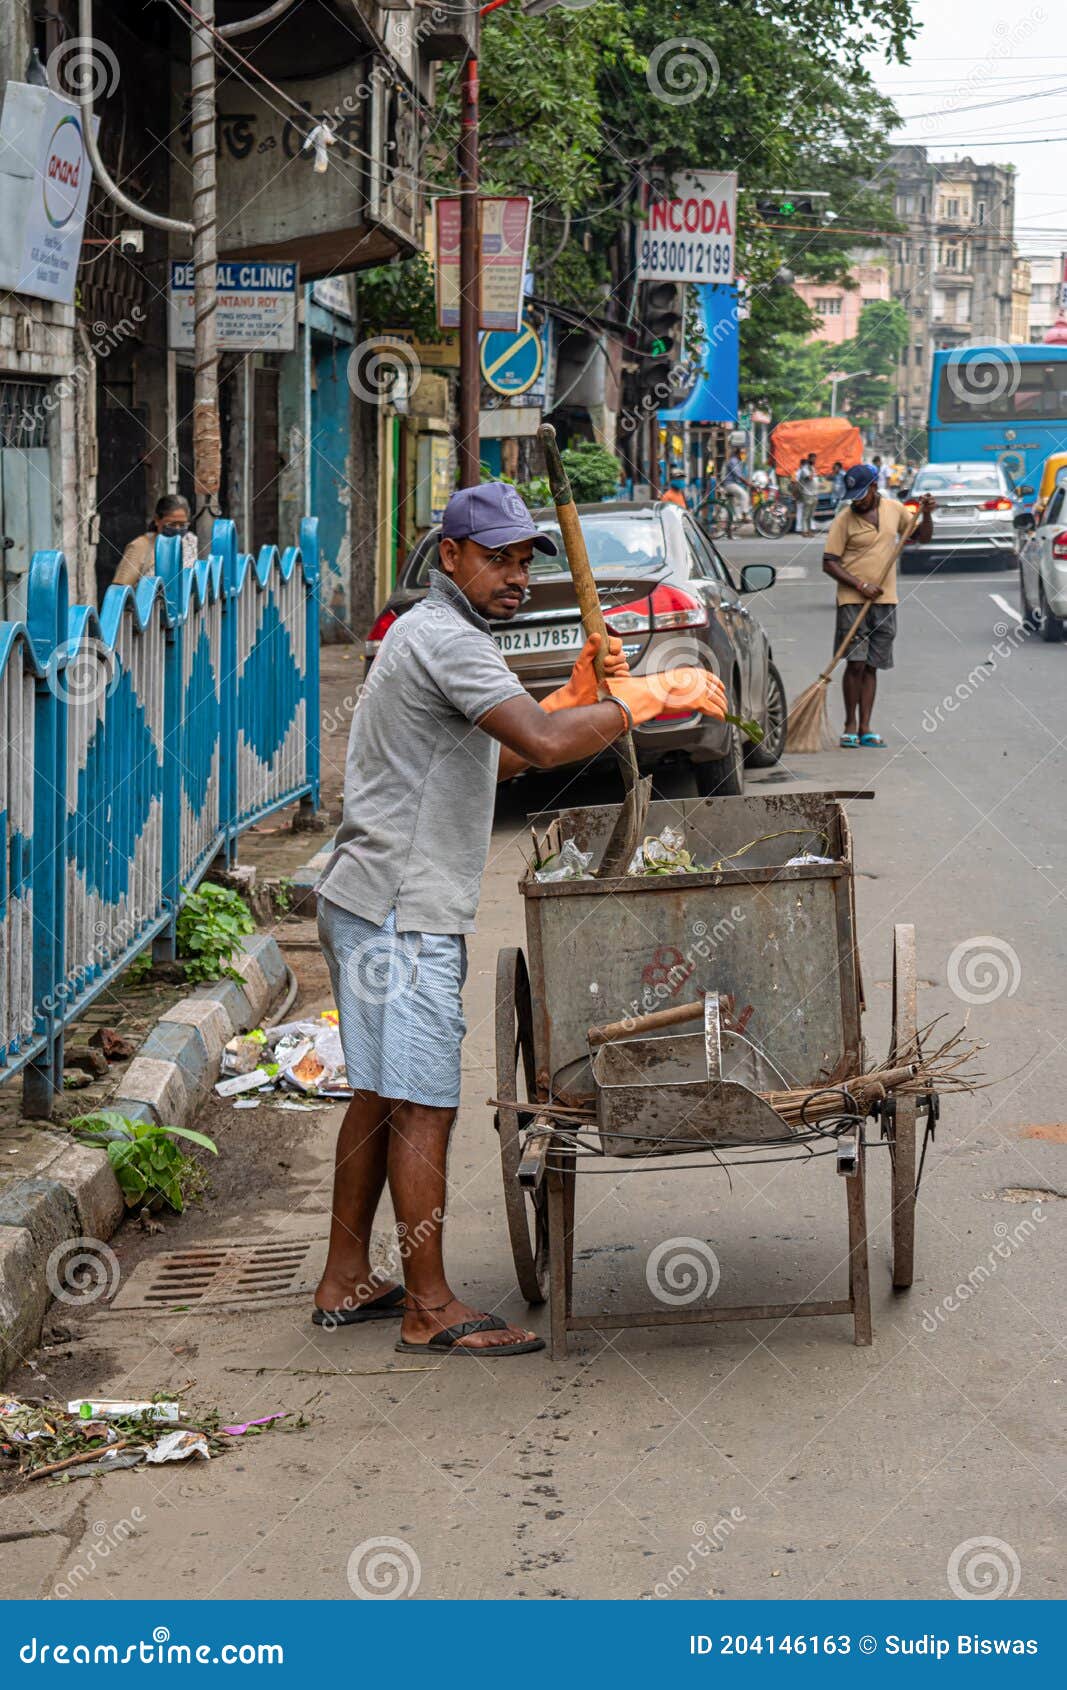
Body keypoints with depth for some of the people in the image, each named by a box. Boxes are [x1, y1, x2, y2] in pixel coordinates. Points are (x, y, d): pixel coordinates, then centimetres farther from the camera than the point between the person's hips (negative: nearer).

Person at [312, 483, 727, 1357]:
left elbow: (498, 754, 23)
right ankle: (431, 1308, 1)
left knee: (381, 1094, 15)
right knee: (423, 1106, -5)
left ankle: (346, 1282, 23)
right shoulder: (447, 639, -16)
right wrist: (652, 694, -19)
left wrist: (585, 693, 11)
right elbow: (544, 744, -28)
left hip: (371, 901, 11)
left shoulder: (433, 634, 19)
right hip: (401, 912, -11)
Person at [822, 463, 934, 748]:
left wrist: (926, 515, -1)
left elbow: (922, 535, 20)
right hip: (852, 601, -4)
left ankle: (865, 728, 8)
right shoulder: (845, 518, -6)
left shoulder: (894, 509, 6)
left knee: (871, 666, 6)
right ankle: (850, 725, 2)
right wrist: (861, 585, -15)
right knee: (855, 663, -8)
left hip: (885, 601, 4)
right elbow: (829, 564, -7)